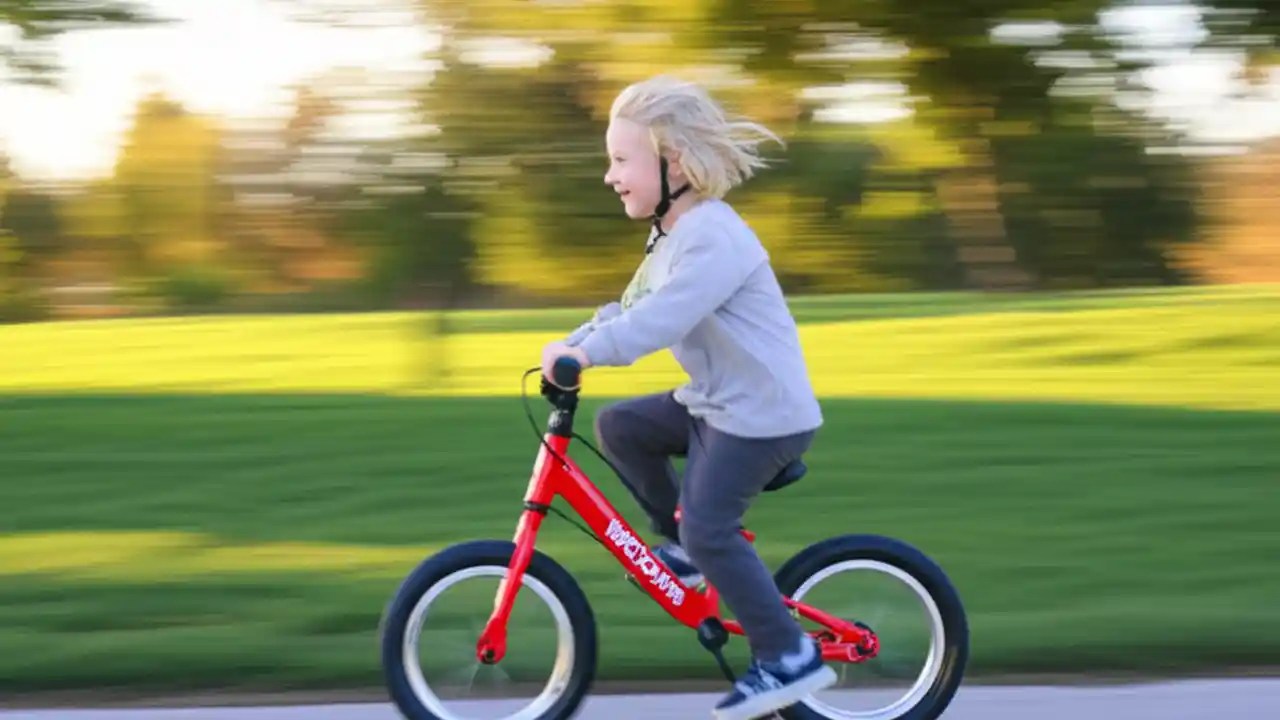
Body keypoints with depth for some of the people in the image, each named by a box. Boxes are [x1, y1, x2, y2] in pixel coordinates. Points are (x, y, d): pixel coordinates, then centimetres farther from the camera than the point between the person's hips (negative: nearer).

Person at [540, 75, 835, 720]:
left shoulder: (713, 237, -22)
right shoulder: (673, 236, 13)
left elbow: (661, 318, -34)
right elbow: (633, 308, 17)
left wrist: (586, 352, -35)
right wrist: (573, 341, 4)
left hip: (762, 413, -10)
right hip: (719, 401, 10)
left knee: (709, 528, -13)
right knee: (619, 426, 8)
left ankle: (788, 657, -6)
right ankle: (683, 545, 17)